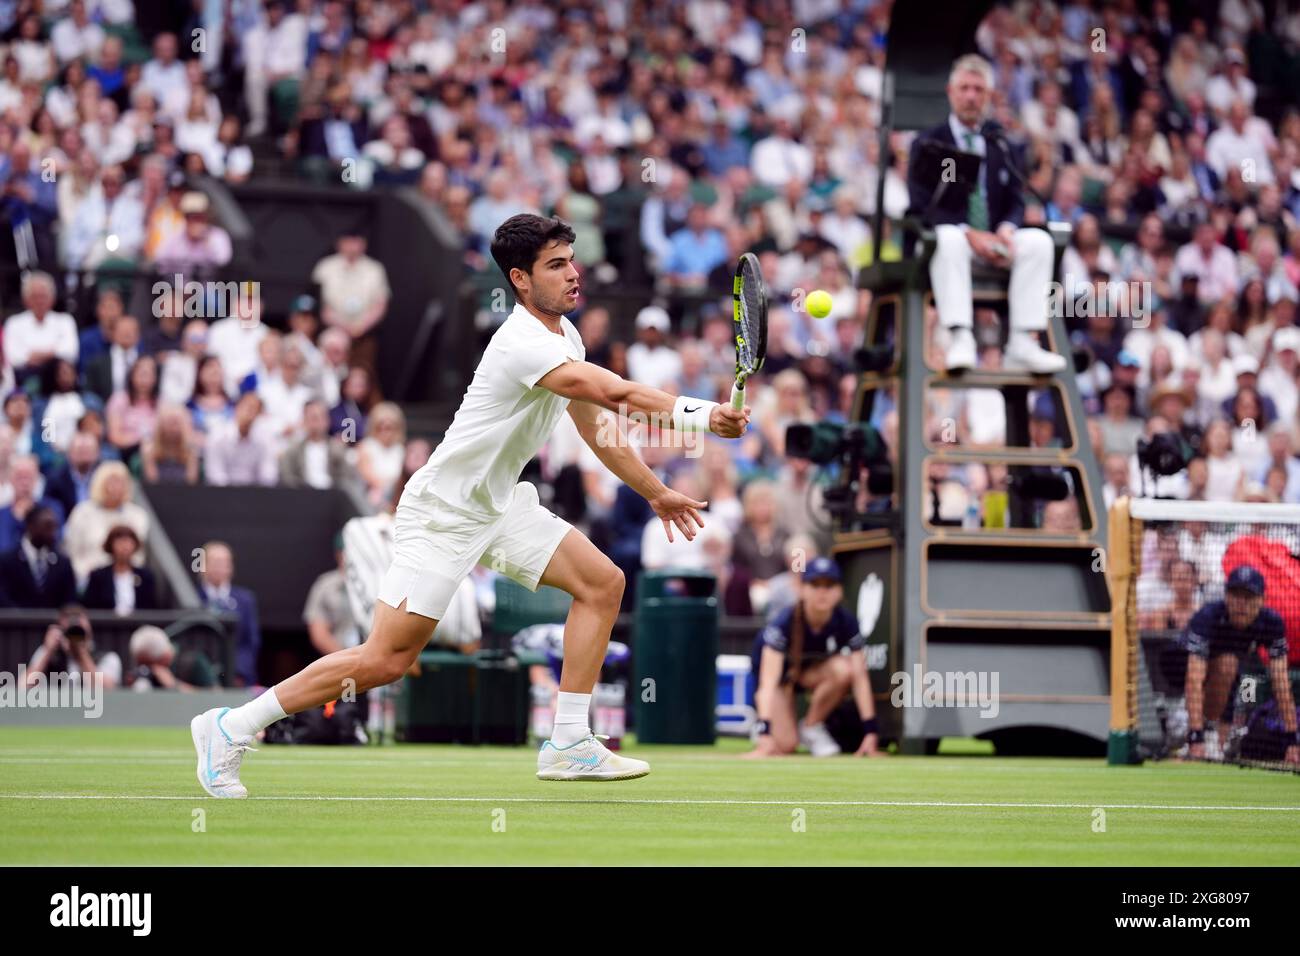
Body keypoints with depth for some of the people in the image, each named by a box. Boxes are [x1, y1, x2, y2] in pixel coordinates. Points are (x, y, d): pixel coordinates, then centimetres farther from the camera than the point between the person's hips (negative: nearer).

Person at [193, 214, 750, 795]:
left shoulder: (565, 336, 7)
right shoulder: (523, 344, -25)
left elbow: (597, 428, 20)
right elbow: (614, 394, -37)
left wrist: (656, 493, 22)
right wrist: (697, 416, -42)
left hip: (499, 504, 10)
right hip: (442, 512, -10)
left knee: (602, 582, -3)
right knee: (386, 660, -12)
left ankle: (569, 745, 0)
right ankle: (229, 728, -1)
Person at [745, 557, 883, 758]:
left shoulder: (846, 622, -23)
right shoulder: (784, 623, -33)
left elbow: (860, 677, -25)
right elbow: (769, 682, -40)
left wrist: (870, 732, -32)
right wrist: (765, 732, -51)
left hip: (813, 670, 3)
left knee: (844, 669, -32)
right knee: (785, 746, -22)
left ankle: (811, 727, -10)